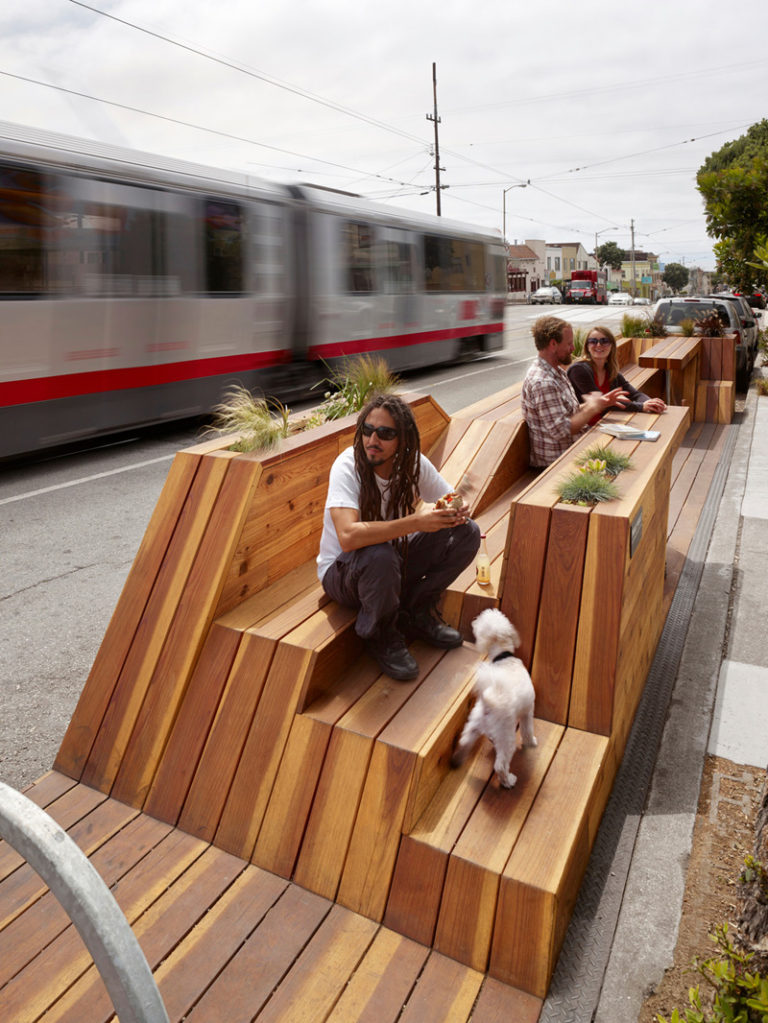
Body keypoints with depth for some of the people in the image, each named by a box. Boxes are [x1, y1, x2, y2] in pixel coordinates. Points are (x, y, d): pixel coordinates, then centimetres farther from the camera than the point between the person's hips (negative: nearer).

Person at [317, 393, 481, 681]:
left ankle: (417, 612, 5)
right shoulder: (348, 466, -26)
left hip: (397, 563, 5)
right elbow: (348, 536, -41)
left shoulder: (413, 462, -11)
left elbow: (452, 501, 1)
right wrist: (416, 522, -43)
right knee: (381, 556, -39)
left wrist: (456, 511, -25)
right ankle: (381, 636, -9)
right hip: (342, 572, -5)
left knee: (467, 533, -11)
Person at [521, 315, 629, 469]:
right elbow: (561, 431, -26)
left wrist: (601, 402, 4)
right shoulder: (542, 382, -23)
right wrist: (592, 408, -14)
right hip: (553, 461, -10)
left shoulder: (558, 371, 11)